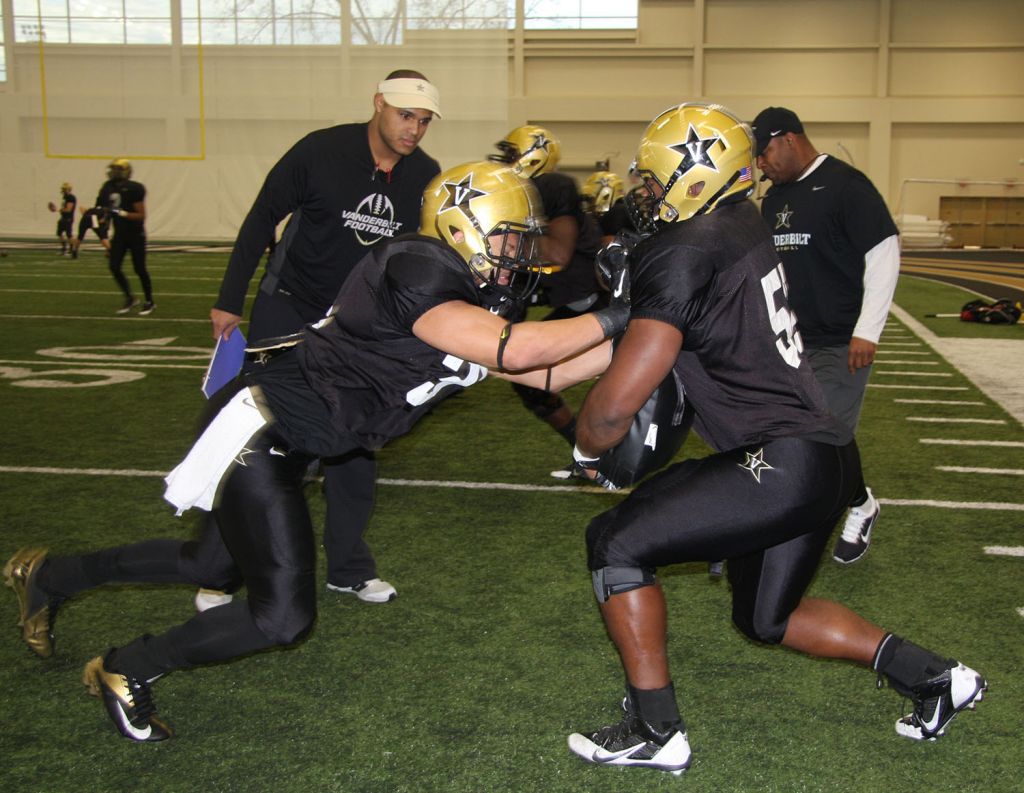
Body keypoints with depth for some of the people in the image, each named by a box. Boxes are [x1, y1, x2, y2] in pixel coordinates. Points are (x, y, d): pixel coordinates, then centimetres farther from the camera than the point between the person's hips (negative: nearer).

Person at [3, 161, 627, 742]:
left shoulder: (472, 301, 6)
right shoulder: (416, 274, -23)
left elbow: (547, 373, 9)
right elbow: (515, 350, -32)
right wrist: (614, 319, -25)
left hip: (288, 445, 10)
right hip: (258, 430, -10)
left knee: (215, 566, 25)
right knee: (283, 616, -8)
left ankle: (51, 575, 44)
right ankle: (127, 671, 15)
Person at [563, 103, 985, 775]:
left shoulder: (682, 255, -16)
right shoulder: (742, 223, 10)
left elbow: (615, 405, -18)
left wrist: (587, 448, 2)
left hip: (782, 465, -10)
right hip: (830, 458, 10)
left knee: (615, 543, -1)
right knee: (765, 618, 26)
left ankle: (657, 732, 8)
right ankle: (933, 675, 31)